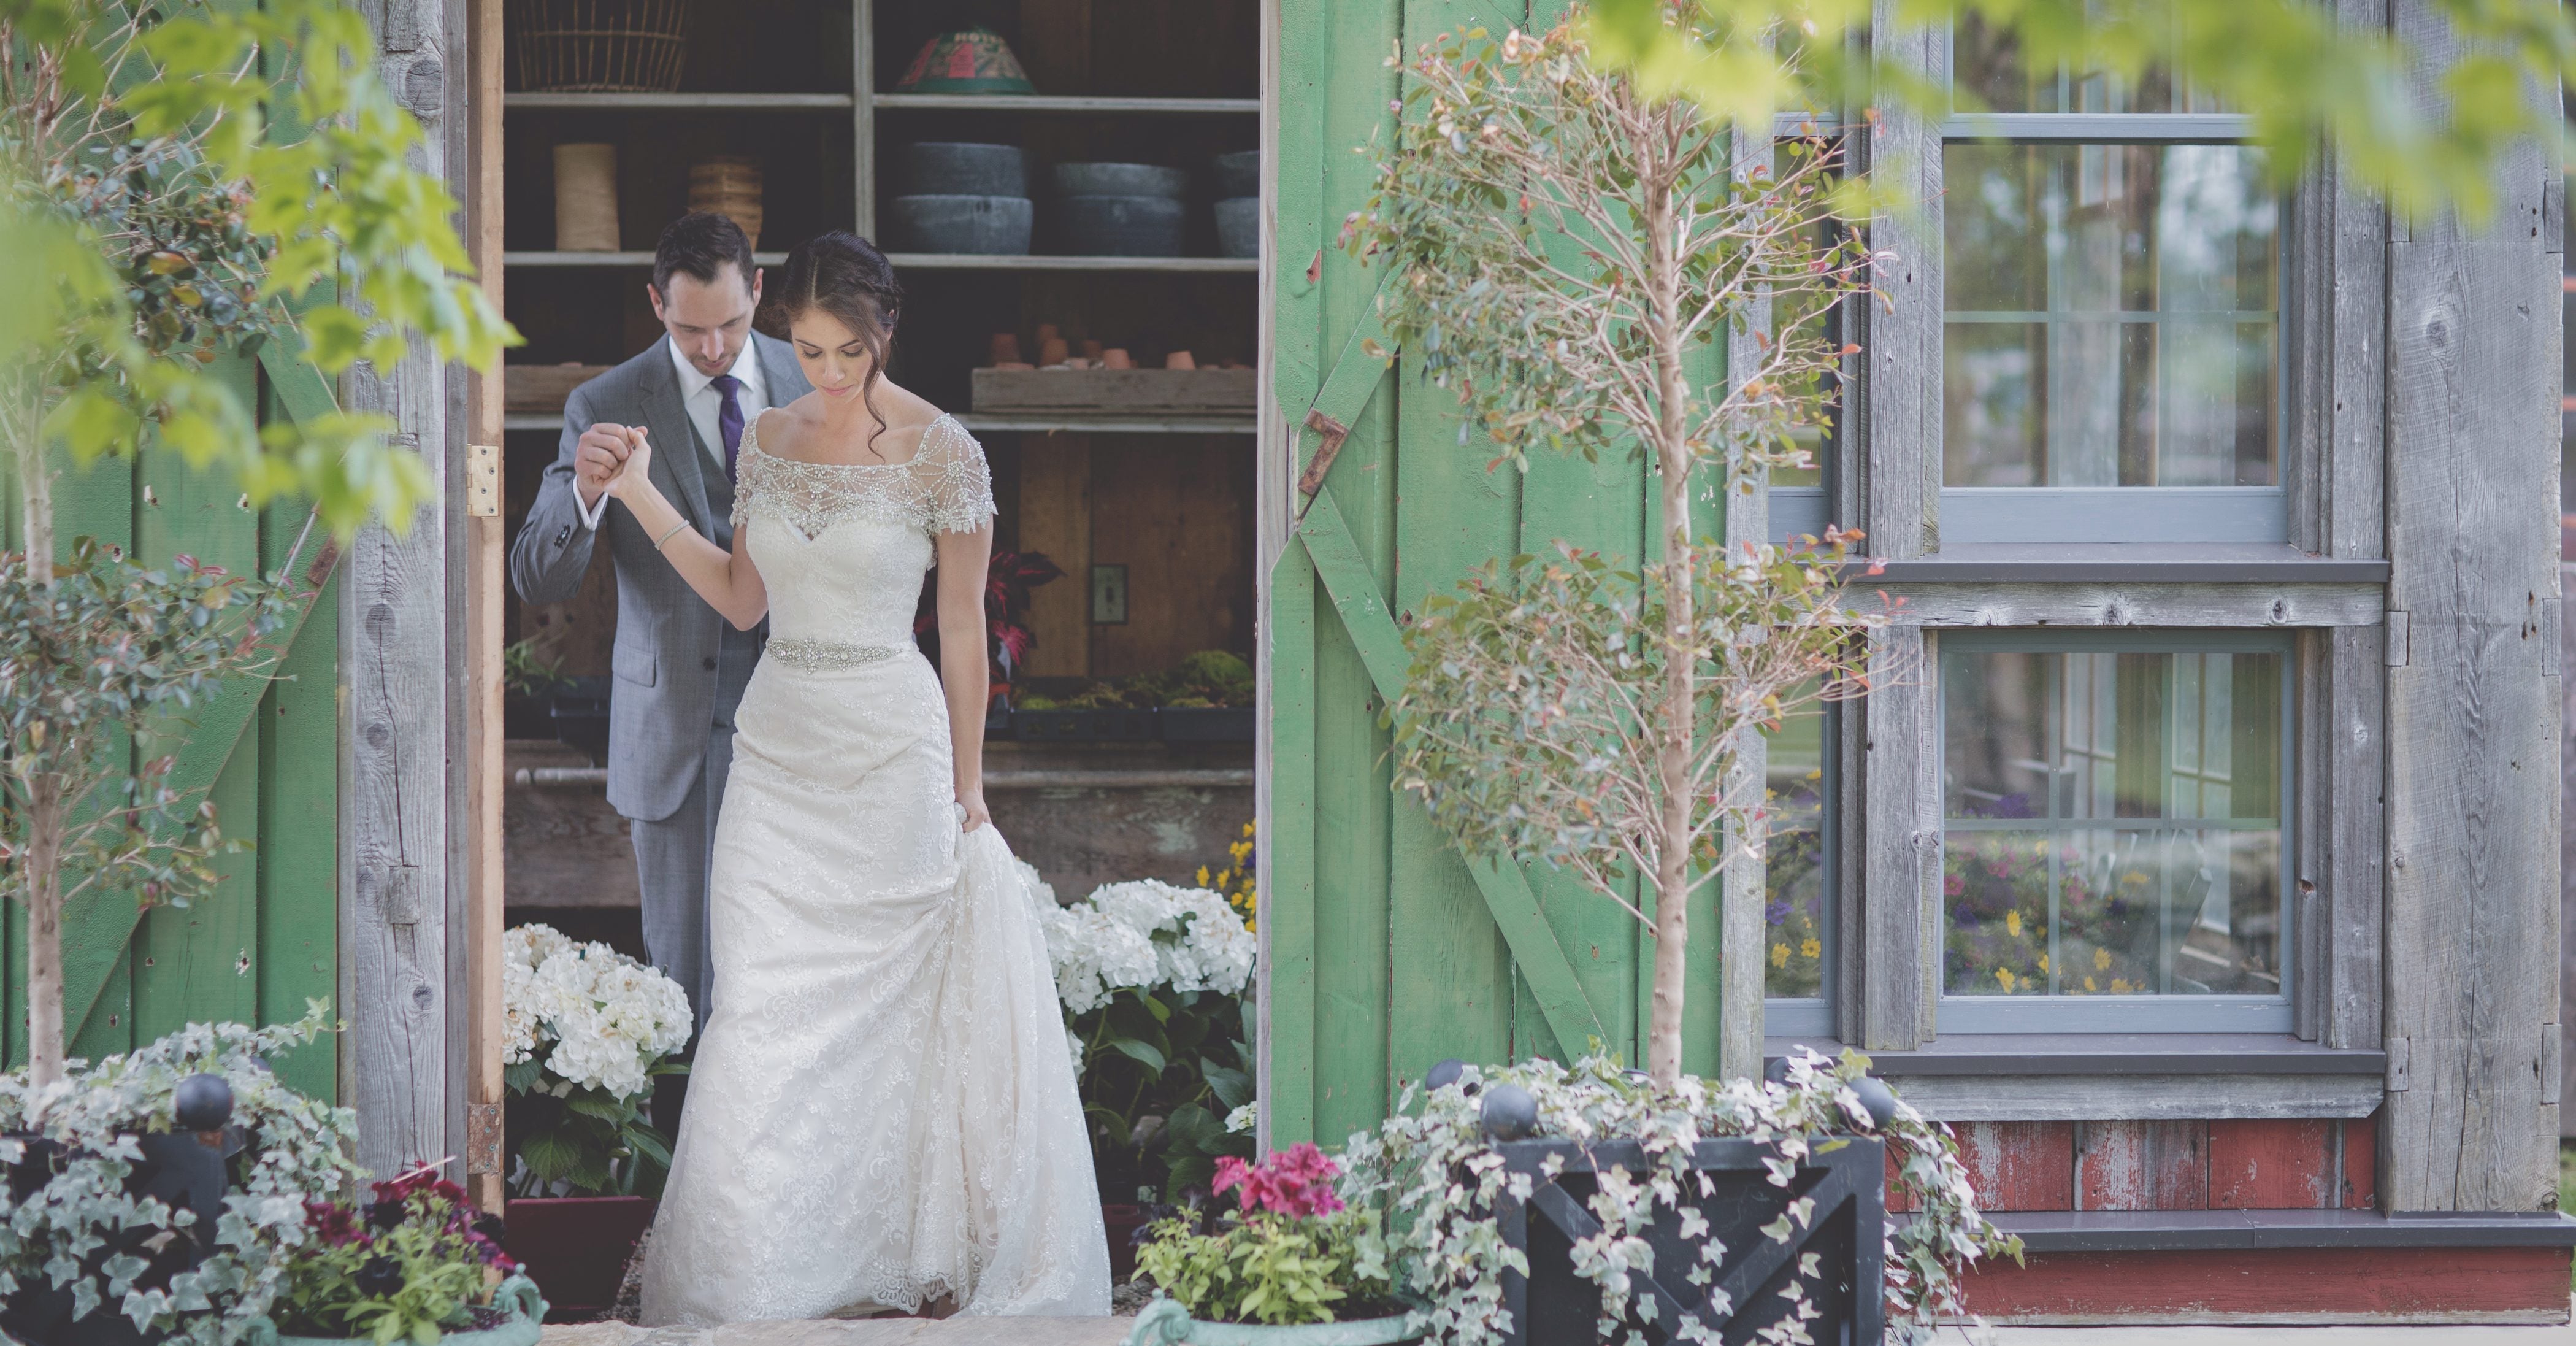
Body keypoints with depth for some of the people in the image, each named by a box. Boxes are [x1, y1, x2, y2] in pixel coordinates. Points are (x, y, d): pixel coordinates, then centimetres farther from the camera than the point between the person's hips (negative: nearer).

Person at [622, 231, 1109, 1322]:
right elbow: (742, 598, 13)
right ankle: (746, 1280, 7)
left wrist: (966, 787, 1)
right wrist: (643, 497, 4)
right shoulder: (768, 441, 6)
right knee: (757, 1011, -1)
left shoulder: (941, 452, -8)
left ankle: (893, 1252, 19)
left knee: (881, 998, 4)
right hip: (777, 746, 4)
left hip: (890, 749, -4)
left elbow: (963, 629, -2)